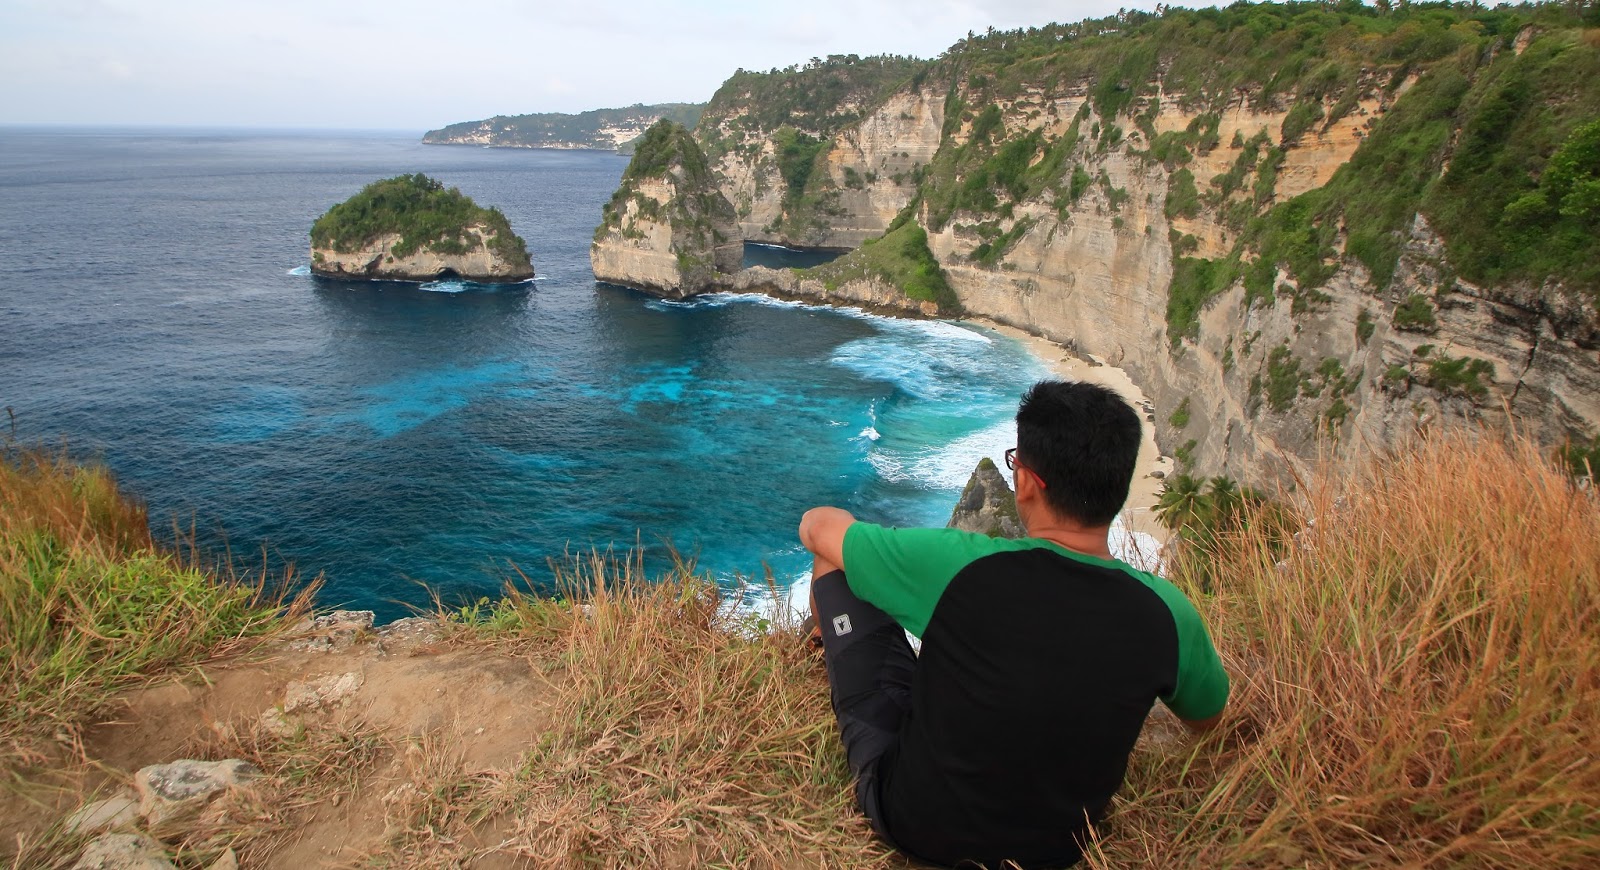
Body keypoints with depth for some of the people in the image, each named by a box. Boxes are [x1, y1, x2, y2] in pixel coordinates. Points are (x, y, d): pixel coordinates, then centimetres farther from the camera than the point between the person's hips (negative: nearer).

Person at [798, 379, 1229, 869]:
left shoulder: (958, 567, -30)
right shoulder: (1168, 613, -21)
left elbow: (818, 525, -12)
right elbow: (1207, 718, 2)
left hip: (915, 826, -3)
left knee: (832, 563, 6)